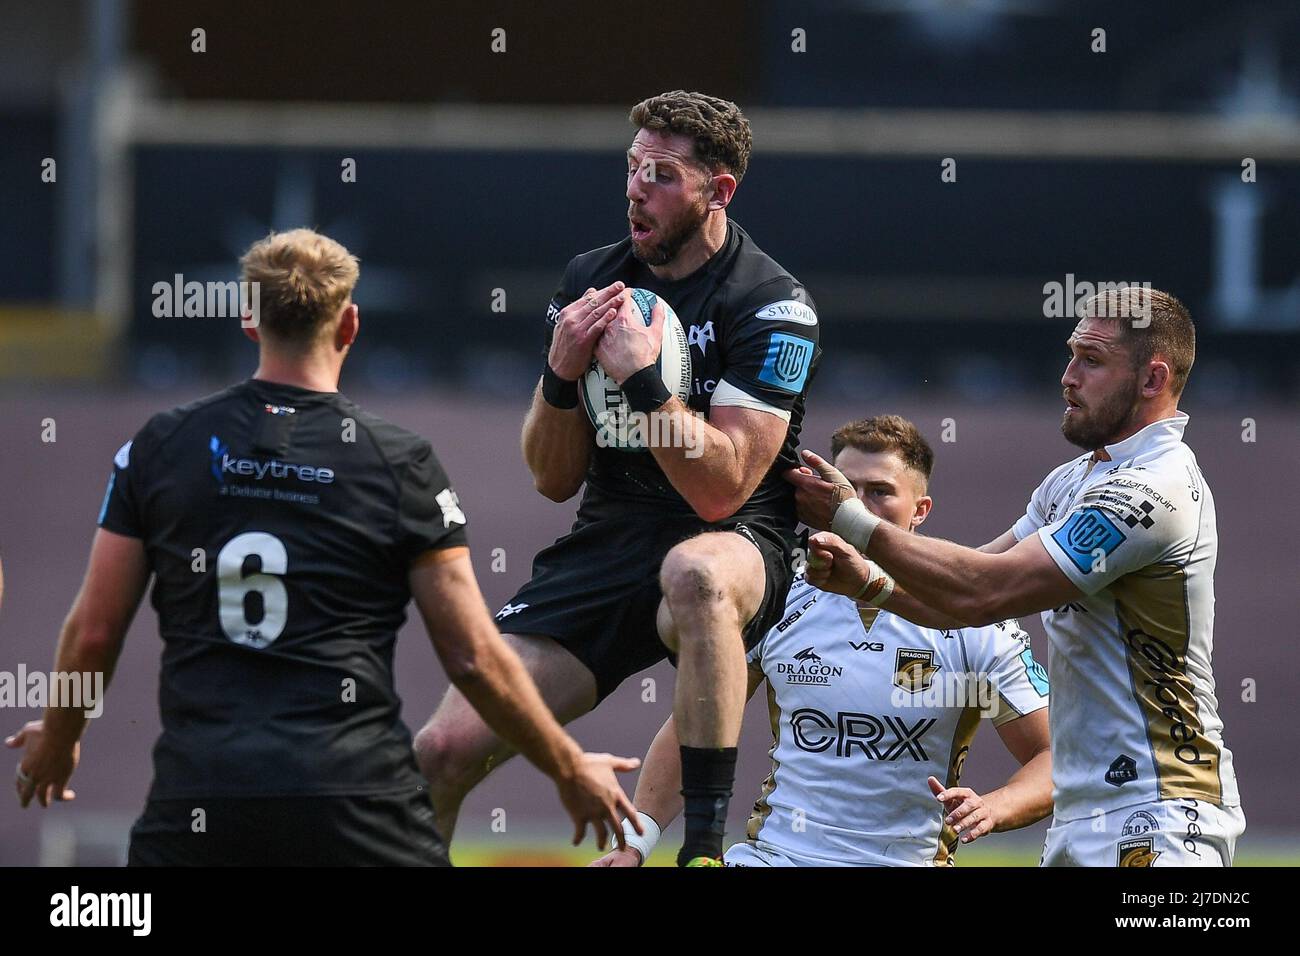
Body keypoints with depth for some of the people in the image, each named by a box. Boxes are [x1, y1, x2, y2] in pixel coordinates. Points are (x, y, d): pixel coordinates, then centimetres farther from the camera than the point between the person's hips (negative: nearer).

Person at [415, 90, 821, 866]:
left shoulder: (773, 306, -11)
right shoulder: (592, 280, 6)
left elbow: (722, 490, -19)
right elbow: (555, 479, 8)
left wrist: (641, 374, -24)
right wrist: (561, 371, -10)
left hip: (735, 547, -5)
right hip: (607, 542, 5)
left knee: (696, 573, -44)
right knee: (445, 749, -10)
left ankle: (706, 846, -38)